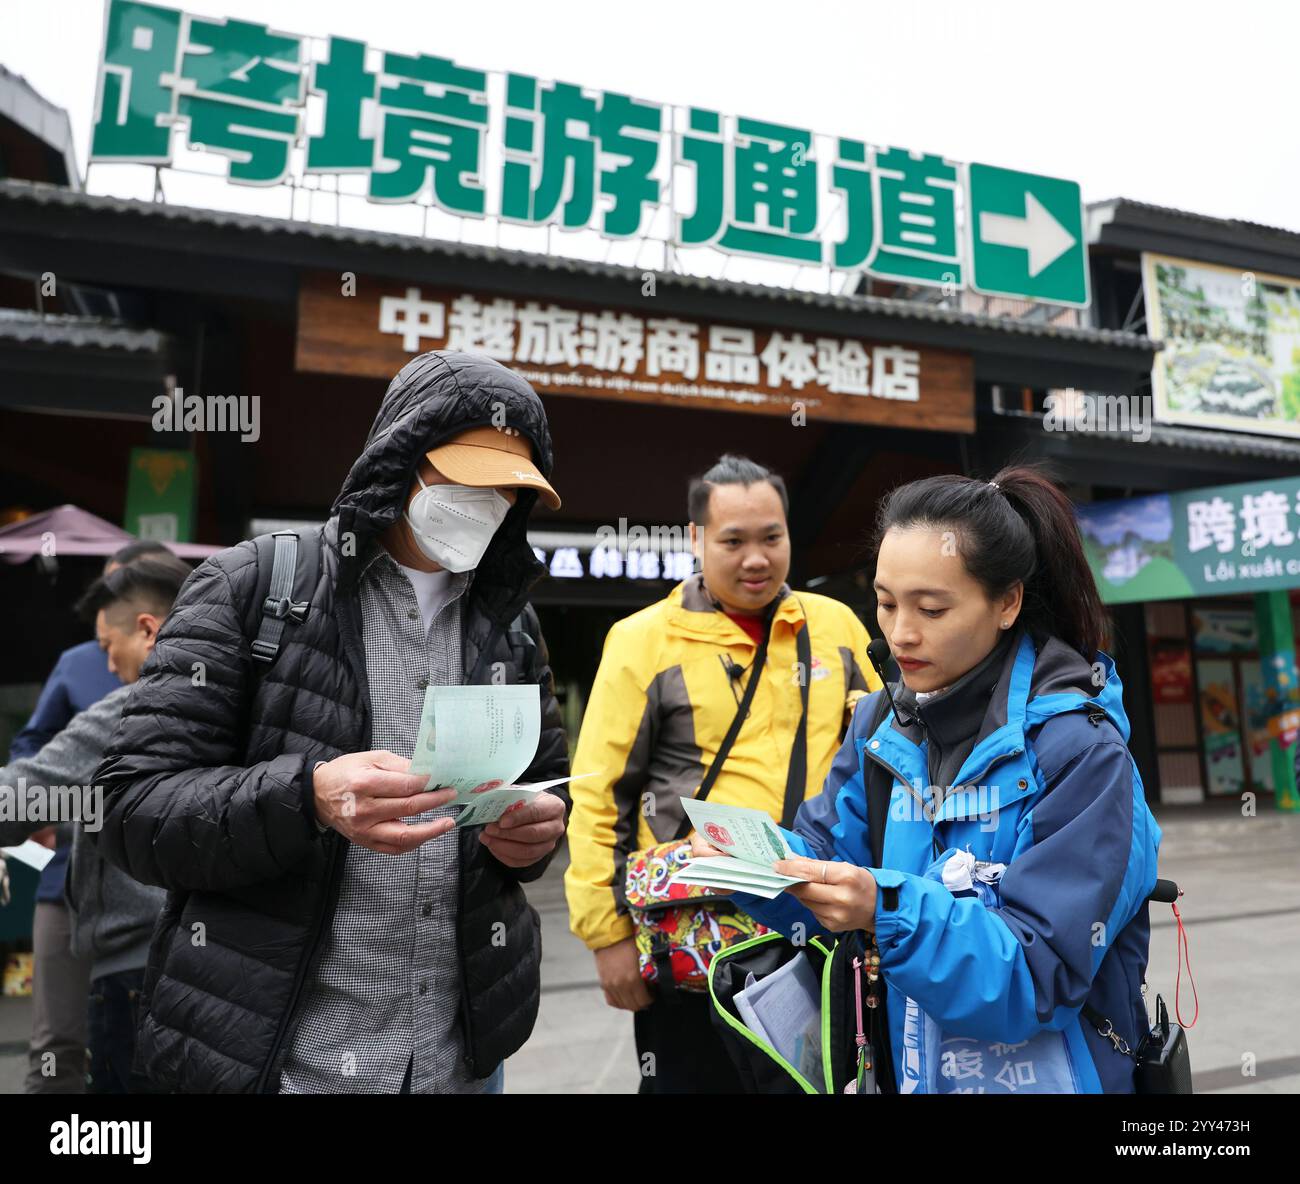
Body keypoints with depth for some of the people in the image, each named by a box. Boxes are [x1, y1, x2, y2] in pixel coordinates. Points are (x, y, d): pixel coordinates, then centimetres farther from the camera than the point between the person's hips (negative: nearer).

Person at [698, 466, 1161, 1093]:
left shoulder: (1080, 751, -20)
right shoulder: (882, 726, -4)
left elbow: (1040, 977, -23)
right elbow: (828, 852, -3)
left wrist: (887, 913, -37)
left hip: (1052, 1075, -4)